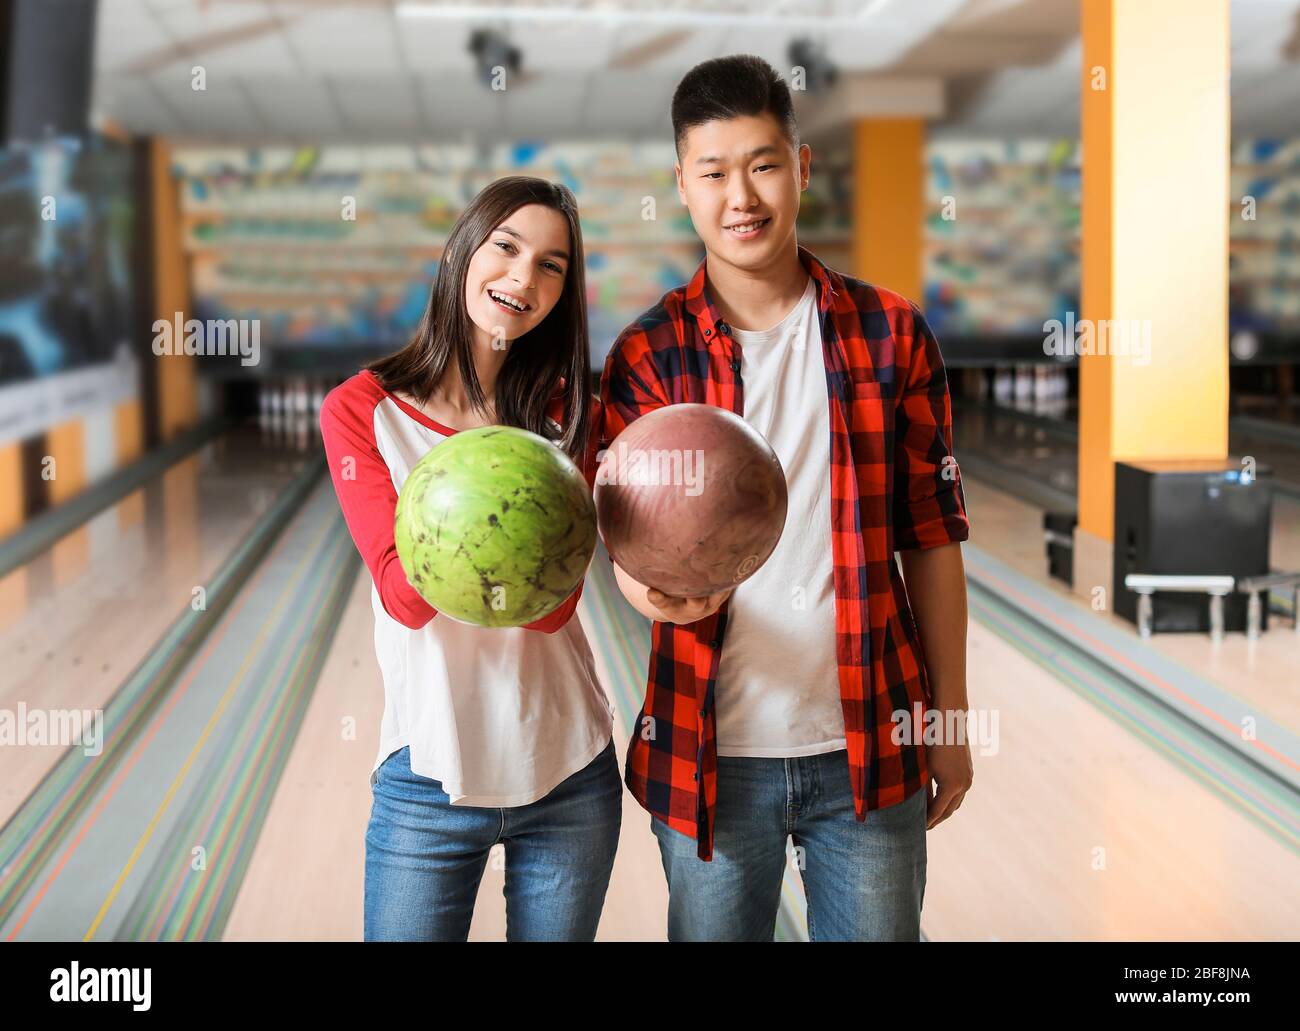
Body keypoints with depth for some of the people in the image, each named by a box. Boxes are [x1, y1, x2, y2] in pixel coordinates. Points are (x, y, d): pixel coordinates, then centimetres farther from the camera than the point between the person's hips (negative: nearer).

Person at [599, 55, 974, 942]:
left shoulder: (891, 333, 0)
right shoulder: (649, 356, -2)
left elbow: (932, 537, 3)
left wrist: (950, 723, 4)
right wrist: (659, 587, -31)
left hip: (870, 744, 1)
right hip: (714, 753, 0)